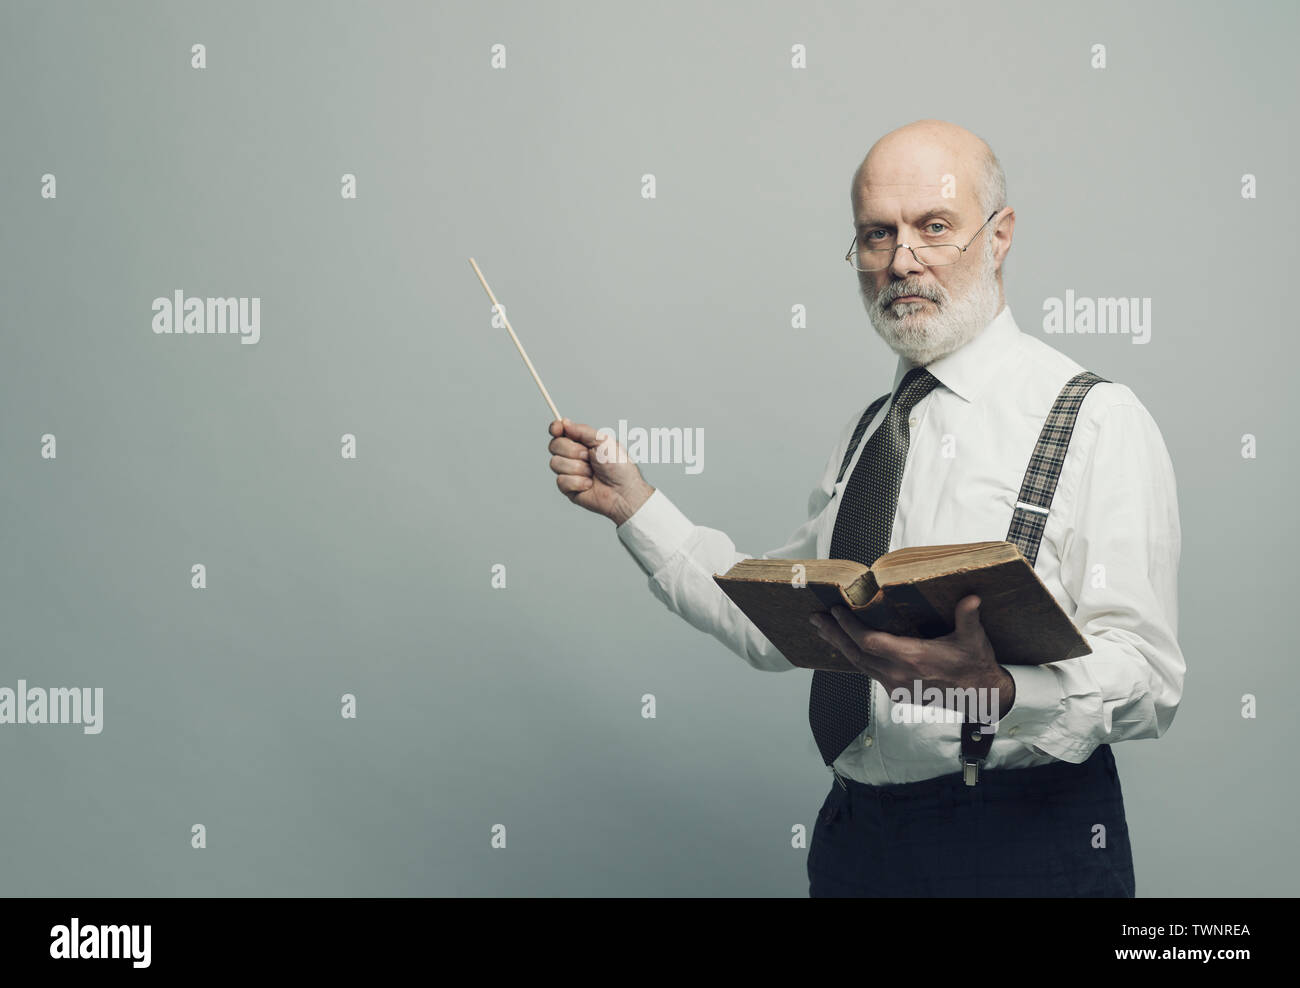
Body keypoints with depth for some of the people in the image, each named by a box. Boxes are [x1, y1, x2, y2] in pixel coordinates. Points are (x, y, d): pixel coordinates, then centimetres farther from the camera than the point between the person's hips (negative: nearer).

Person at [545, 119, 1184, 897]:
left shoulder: (1097, 420, -10)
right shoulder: (867, 432, 14)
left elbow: (1147, 680, -18)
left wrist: (999, 685, -36)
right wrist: (635, 507, 9)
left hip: (1022, 847, -6)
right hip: (854, 834, 6)